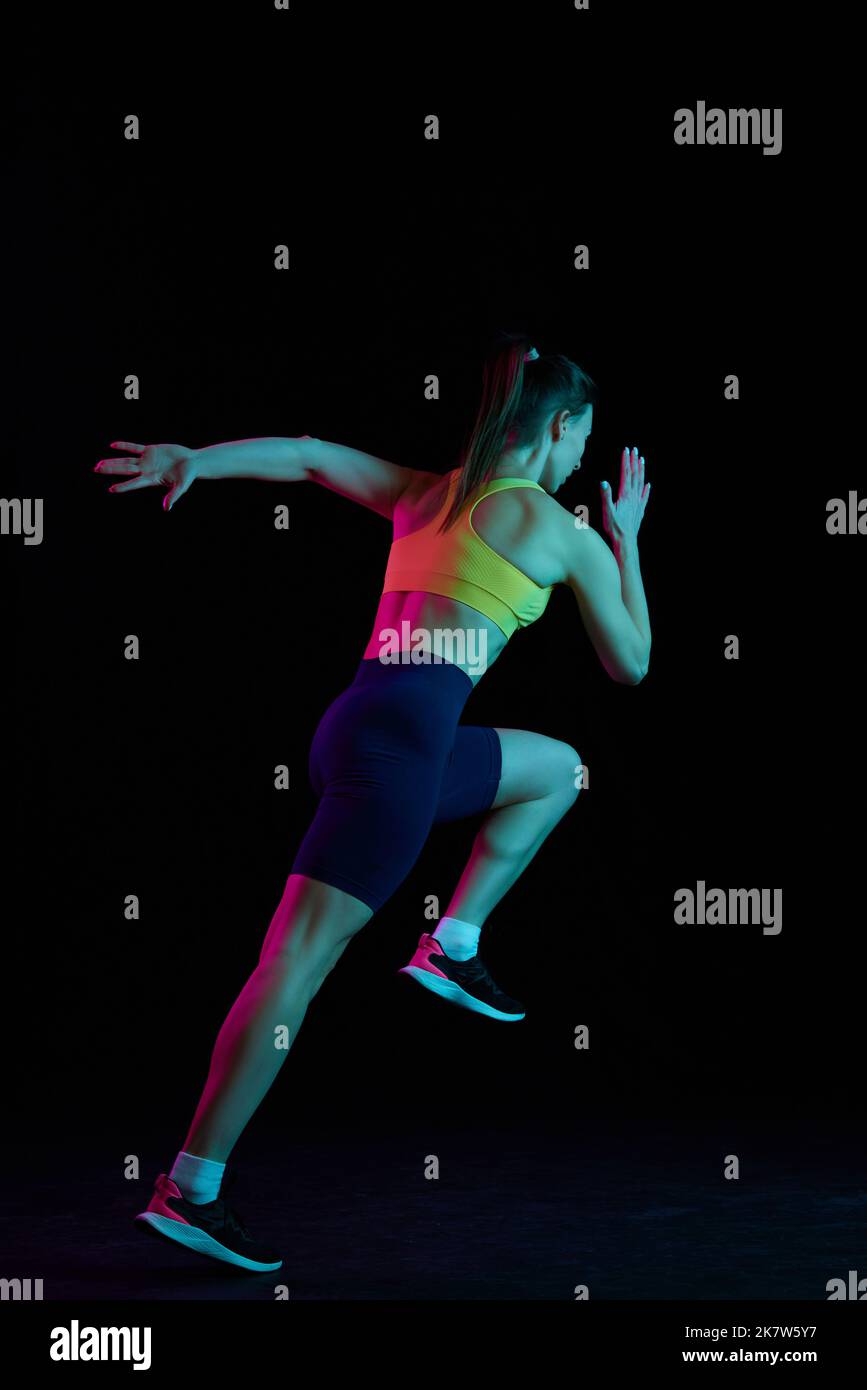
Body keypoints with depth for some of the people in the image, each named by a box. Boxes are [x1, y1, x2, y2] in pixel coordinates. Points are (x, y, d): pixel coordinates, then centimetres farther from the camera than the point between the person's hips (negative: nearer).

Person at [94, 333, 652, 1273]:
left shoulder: (424, 492, 22)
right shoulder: (565, 533, 5)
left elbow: (305, 454, 12)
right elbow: (629, 665, 15)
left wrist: (194, 460, 3)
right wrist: (626, 536, 24)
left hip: (364, 724, 8)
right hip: (405, 730, -8)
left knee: (558, 768, 28)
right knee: (300, 958, -11)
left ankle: (453, 945, 18)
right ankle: (190, 1187, -12)